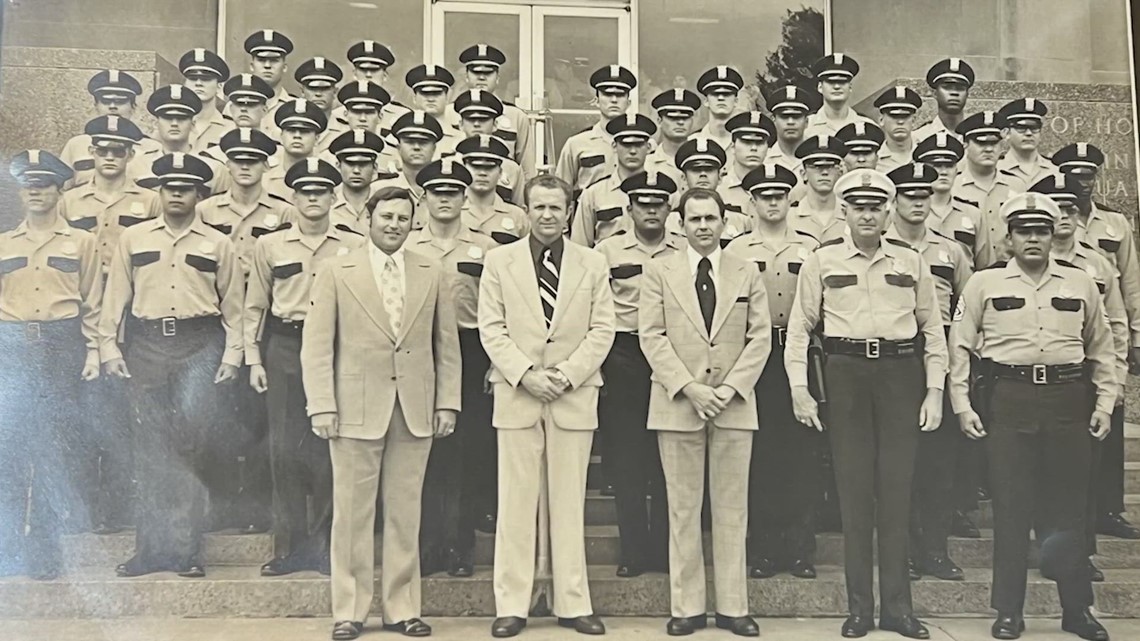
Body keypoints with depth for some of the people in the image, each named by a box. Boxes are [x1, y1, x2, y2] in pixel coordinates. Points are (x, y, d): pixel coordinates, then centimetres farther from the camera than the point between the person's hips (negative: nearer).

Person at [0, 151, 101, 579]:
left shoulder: (81, 242, 9)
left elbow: (92, 303, 6)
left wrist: (92, 350, -2)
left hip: (62, 349, -2)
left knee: (54, 453, -1)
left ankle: (45, 555, 8)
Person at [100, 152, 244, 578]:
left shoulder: (218, 244, 10)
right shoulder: (133, 239, 13)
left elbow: (233, 306, 8)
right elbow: (116, 296, 11)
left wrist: (231, 355, 0)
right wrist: (109, 347, 2)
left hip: (200, 344, -2)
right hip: (145, 344, 2)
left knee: (192, 420, -21)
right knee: (150, 447, 4)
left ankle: (184, 548, -6)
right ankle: (151, 548, 14)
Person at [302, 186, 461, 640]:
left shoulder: (432, 275, 9)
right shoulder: (336, 273, 3)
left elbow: (446, 345, 9)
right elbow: (317, 346, -1)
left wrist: (447, 403, 3)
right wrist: (322, 407, -8)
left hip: (415, 411, 2)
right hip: (357, 410, -2)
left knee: (406, 514, 8)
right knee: (352, 514, 5)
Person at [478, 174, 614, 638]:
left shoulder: (593, 264, 9)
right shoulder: (499, 260, 7)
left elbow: (602, 329, 3)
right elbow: (491, 327, 1)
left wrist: (568, 374, -9)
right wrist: (524, 373, -11)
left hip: (574, 396, 1)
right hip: (516, 394, 0)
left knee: (569, 503, 5)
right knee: (516, 502, 2)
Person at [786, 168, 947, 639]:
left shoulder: (910, 262, 8)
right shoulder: (822, 261, 4)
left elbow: (933, 331, 10)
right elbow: (799, 328, 5)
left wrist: (934, 392, 4)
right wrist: (799, 389, -2)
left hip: (900, 375, 1)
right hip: (845, 374, -1)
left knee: (896, 488, 2)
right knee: (854, 489, 2)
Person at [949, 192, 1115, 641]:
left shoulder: (1081, 284, 11)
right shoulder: (984, 283, 4)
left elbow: (1101, 350, 15)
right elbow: (960, 346, 4)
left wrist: (1105, 405, 8)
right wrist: (962, 405, -2)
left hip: (1068, 401, 2)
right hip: (1008, 400, -2)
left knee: (1070, 507, 8)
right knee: (1010, 507, 2)